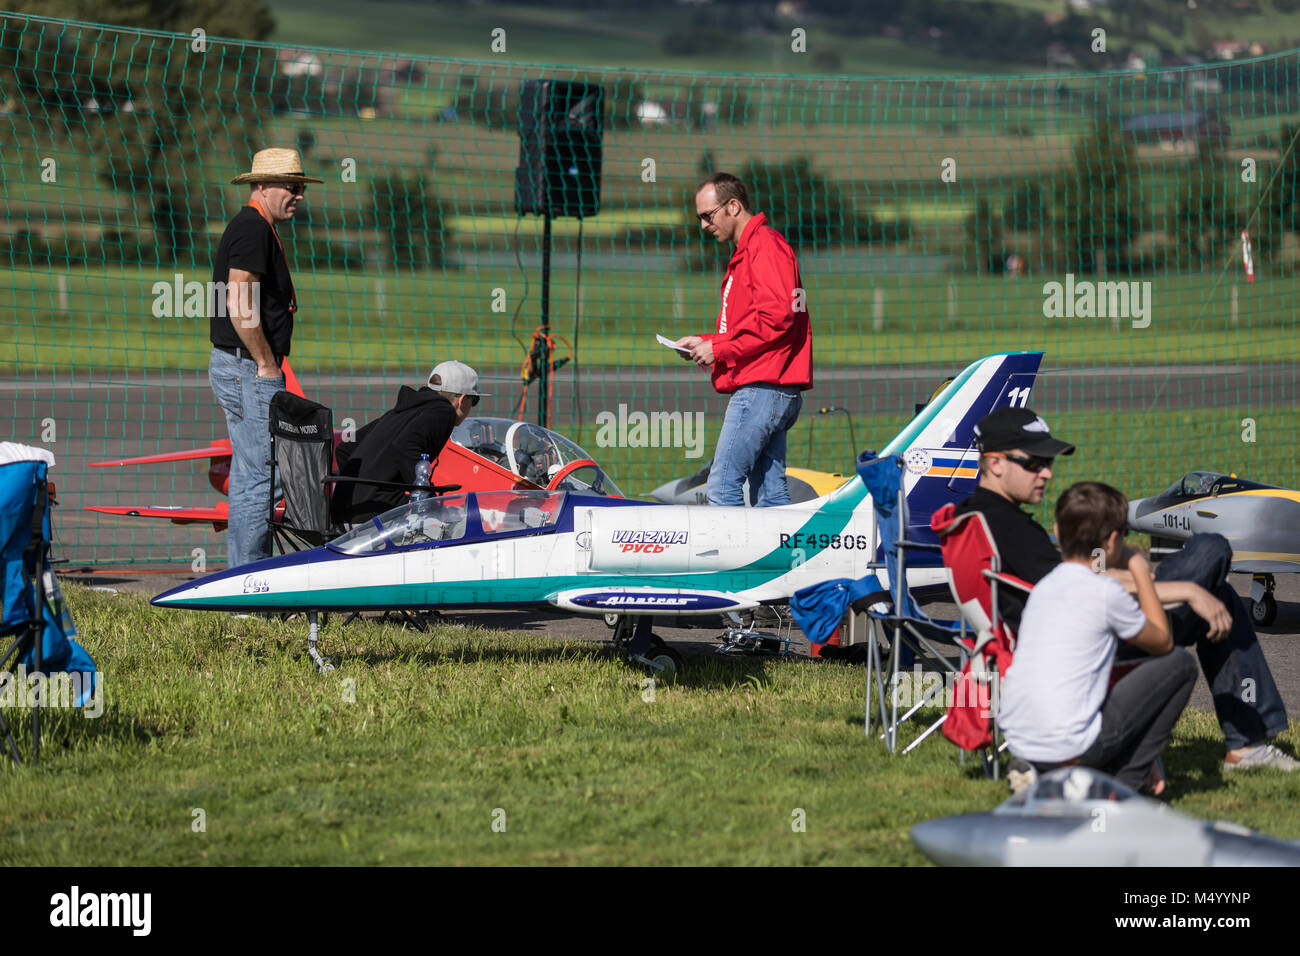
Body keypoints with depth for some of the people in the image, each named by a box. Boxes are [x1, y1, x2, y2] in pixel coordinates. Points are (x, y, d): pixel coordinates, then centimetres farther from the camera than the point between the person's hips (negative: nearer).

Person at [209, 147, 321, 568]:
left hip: (243, 368, 11)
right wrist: (267, 365, -17)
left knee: (248, 474, 14)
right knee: (260, 474, -10)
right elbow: (240, 305, -24)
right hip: (248, 369, -11)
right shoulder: (252, 229, -15)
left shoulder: (253, 227, 19)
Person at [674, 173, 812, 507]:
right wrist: (704, 342, 15)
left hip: (762, 388, -11)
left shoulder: (765, 245, -9)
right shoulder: (746, 252, 24)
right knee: (770, 493, 6)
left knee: (722, 486, -14)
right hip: (773, 391, 11)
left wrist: (719, 349, -13)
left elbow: (776, 317, -19)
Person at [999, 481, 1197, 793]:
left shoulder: (1042, 588, 15)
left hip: (1018, 740, 7)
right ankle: (1126, 783, 7)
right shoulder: (1105, 592, -7)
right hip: (1070, 748, -7)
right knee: (1180, 665, 8)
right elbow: (1162, 641, 10)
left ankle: (1035, 772, 14)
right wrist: (1140, 570, 18)